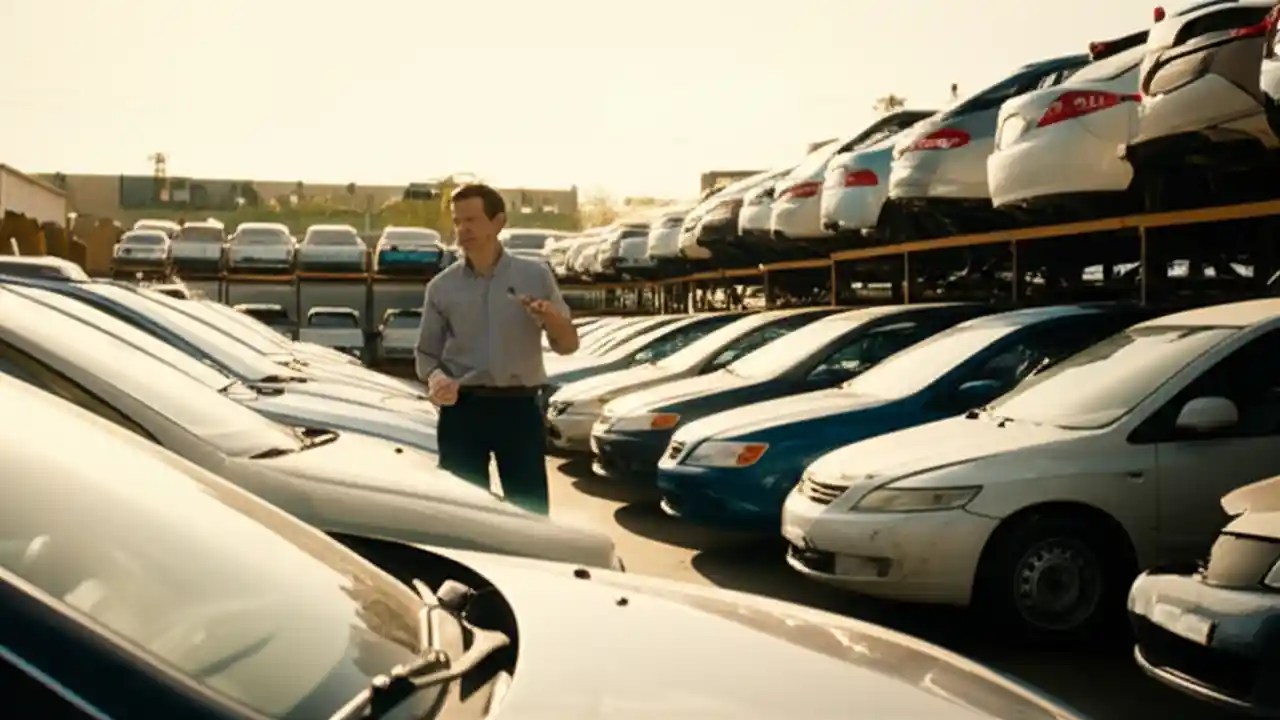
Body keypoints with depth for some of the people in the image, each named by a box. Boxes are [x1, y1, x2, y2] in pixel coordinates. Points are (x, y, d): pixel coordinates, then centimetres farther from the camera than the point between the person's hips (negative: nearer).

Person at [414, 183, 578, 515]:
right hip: (462, 411, 1)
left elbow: (568, 345, 6)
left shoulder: (535, 275, 4)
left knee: (531, 510, 1)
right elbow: (425, 352, 11)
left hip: (519, 408, -1)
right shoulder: (442, 287, 6)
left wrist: (551, 318, -16)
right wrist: (435, 377, -12)